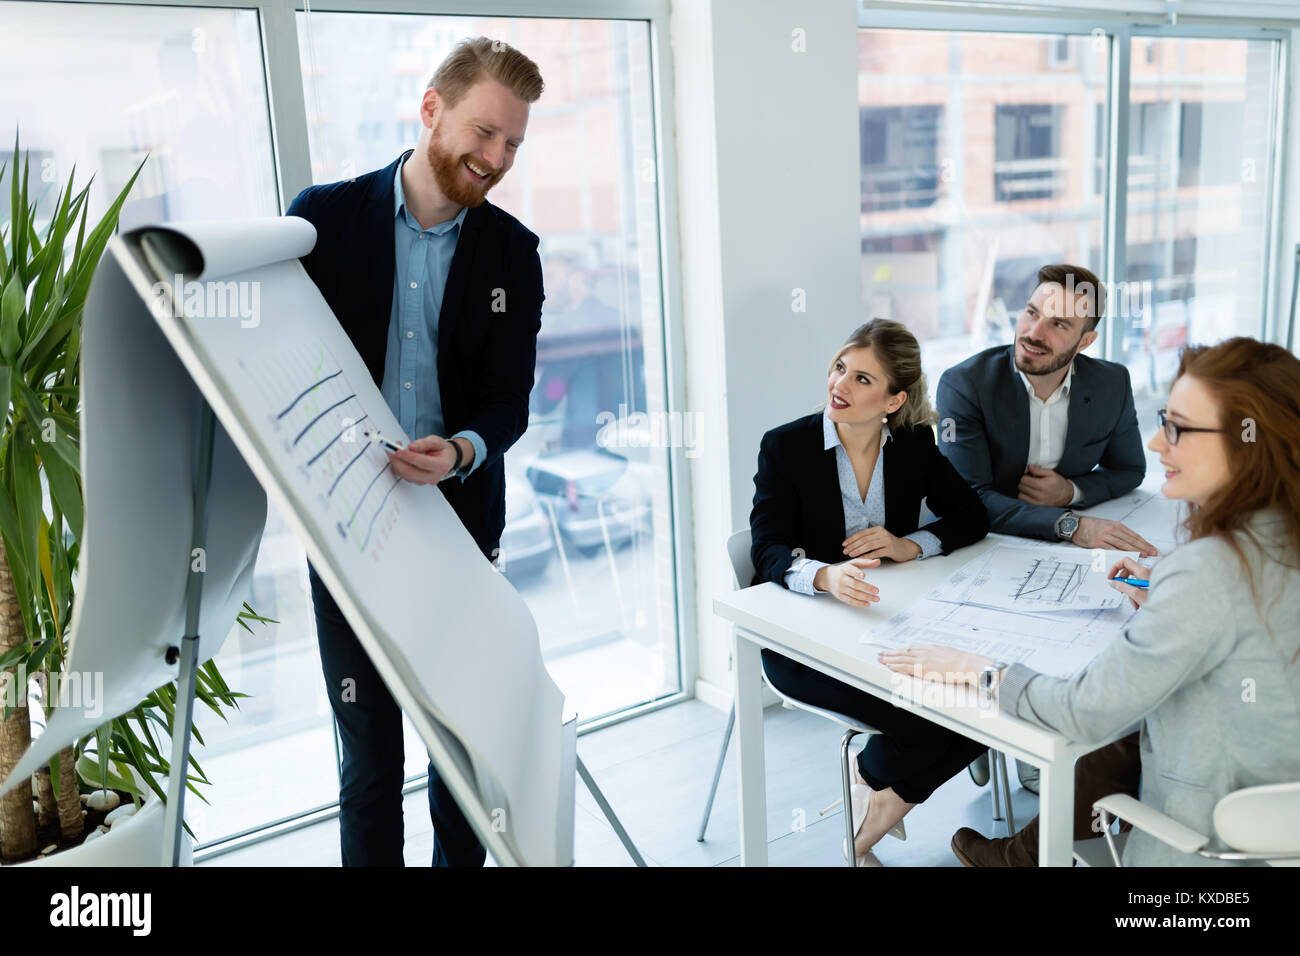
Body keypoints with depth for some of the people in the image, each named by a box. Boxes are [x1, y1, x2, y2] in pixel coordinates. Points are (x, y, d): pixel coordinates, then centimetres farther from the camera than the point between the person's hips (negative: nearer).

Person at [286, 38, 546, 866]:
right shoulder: (325, 218, -1)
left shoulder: (512, 252, 3)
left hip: (460, 525, 1)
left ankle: (463, 857, 31)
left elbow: (509, 400, -2)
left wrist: (462, 451, -23)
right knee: (368, 753, 7)